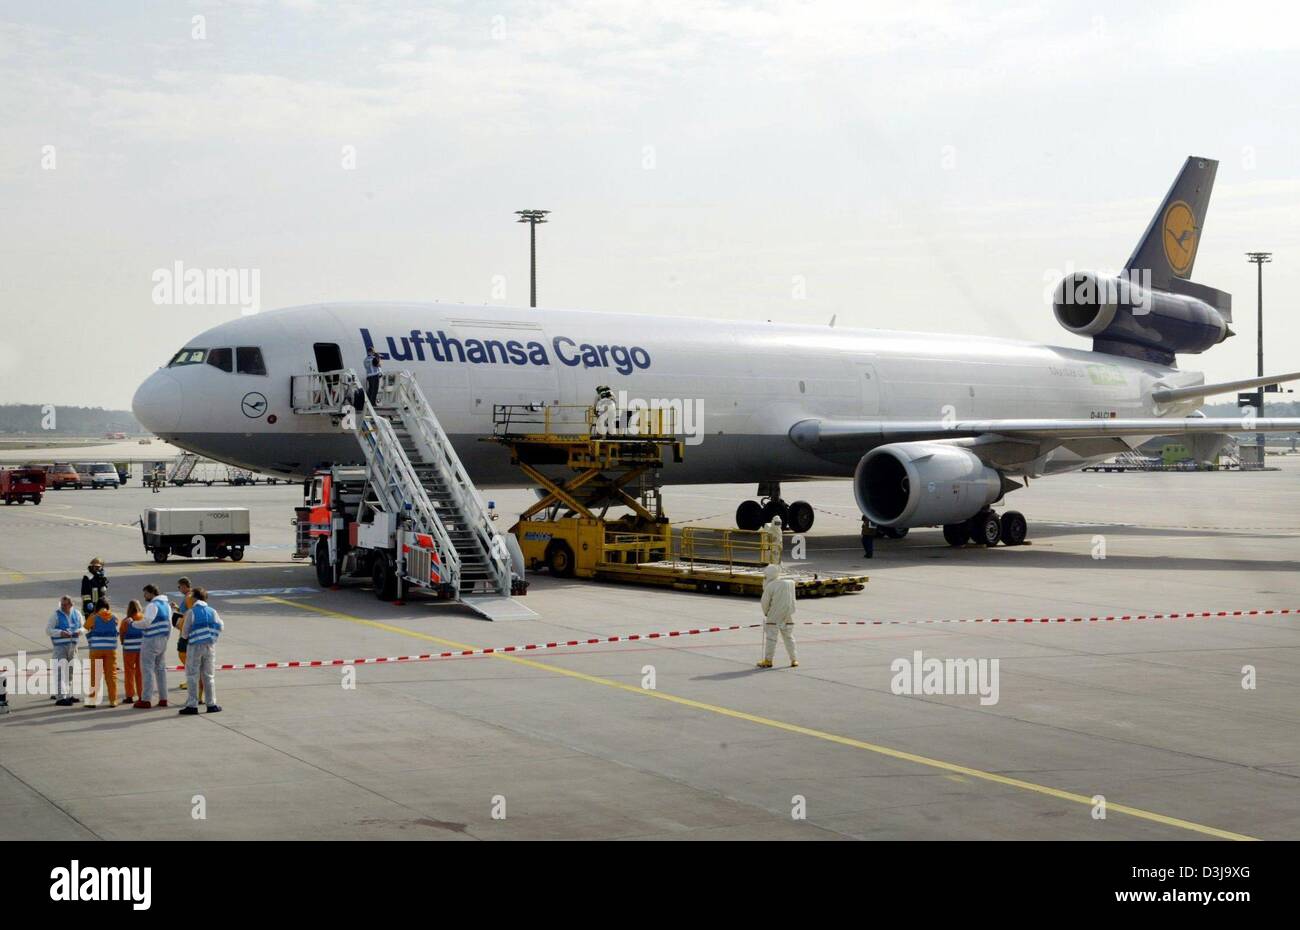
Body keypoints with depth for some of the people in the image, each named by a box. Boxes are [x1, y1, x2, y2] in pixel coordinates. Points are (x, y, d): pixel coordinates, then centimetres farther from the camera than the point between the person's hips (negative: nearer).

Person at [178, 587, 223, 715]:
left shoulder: (191, 612, -8)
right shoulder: (212, 612, 2)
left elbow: (185, 632, -6)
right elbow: (221, 627, 12)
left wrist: (186, 636, 16)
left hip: (195, 646, -4)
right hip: (210, 646, 4)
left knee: (192, 676, 3)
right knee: (208, 675, 13)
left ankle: (192, 705, 0)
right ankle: (212, 704, 12)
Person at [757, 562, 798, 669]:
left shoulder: (770, 586, -14)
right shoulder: (790, 583, 2)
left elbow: (765, 602, -10)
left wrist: (766, 613, 8)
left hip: (774, 616, -5)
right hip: (789, 615, 5)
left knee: (771, 638, 2)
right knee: (789, 637, 13)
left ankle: (768, 660, 4)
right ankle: (794, 659, 11)